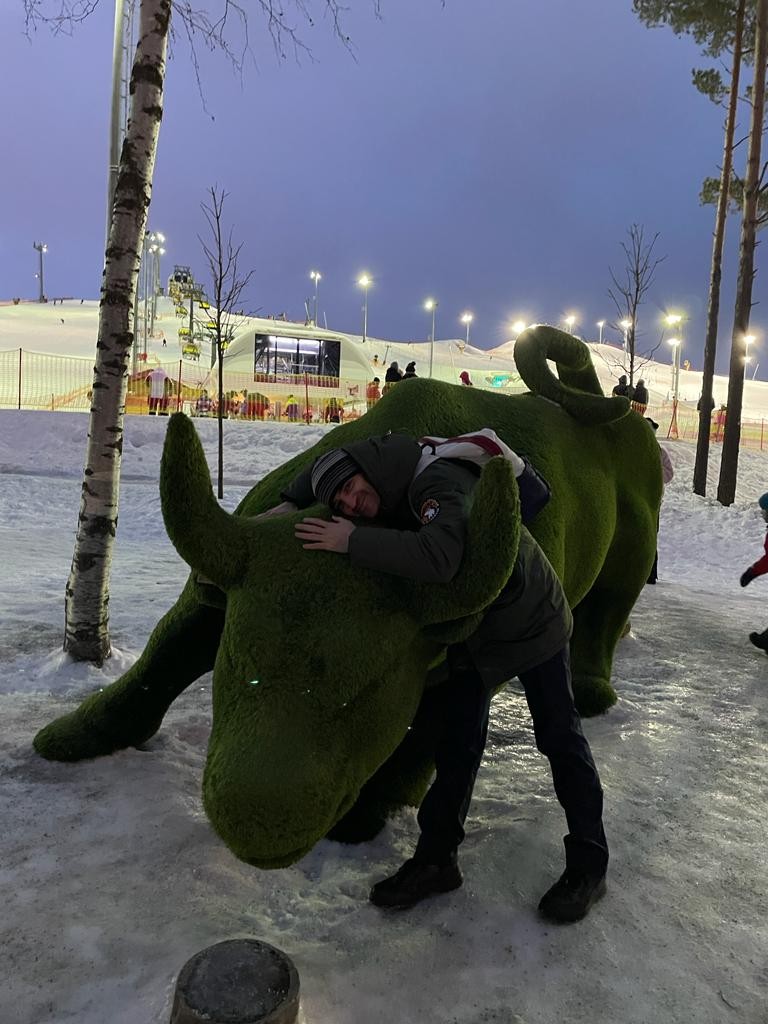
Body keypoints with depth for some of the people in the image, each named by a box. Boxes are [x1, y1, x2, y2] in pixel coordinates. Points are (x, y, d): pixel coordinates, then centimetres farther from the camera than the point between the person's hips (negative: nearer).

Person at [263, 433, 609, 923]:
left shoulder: (438, 482, -33)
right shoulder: (395, 489, -7)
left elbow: (439, 557, -51)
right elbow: (325, 467, 12)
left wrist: (353, 542, -42)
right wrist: (289, 504, -3)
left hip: (533, 620, -7)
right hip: (474, 631, 7)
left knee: (560, 738, 5)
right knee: (458, 740, 9)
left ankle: (589, 865, 20)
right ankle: (437, 857, 21)